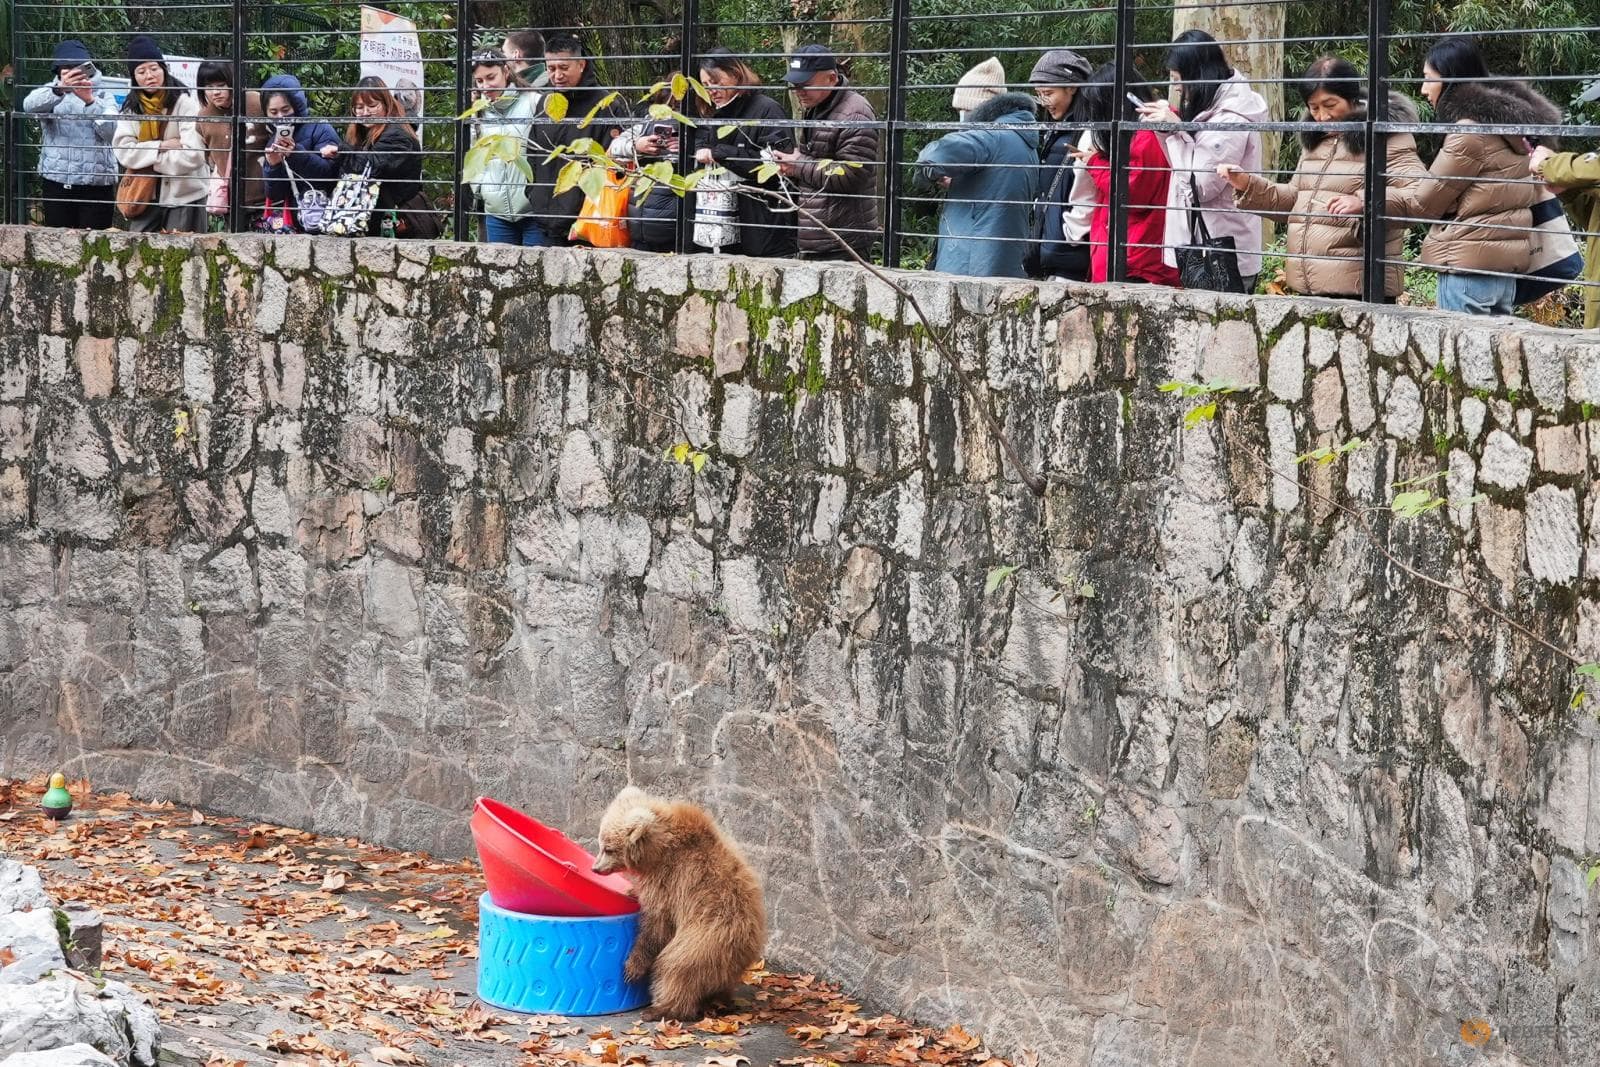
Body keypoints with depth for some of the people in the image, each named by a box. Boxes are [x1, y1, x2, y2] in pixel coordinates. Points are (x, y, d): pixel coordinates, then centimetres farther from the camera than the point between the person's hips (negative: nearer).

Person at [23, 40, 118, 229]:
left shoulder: (102, 96, 10)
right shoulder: (50, 92, 11)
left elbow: (110, 131, -8)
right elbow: (30, 105, -13)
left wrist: (90, 101, -24)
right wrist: (60, 89, -32)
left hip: (97, 181, -1)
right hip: (57, 180, 1)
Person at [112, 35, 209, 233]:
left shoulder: (184, 102, -9)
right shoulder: (132, 107, 6)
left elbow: (193, 155, -18)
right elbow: (123, 152, -5)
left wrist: (147, 158, -10)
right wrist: (161, 147, -16)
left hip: (184, 196, -4)